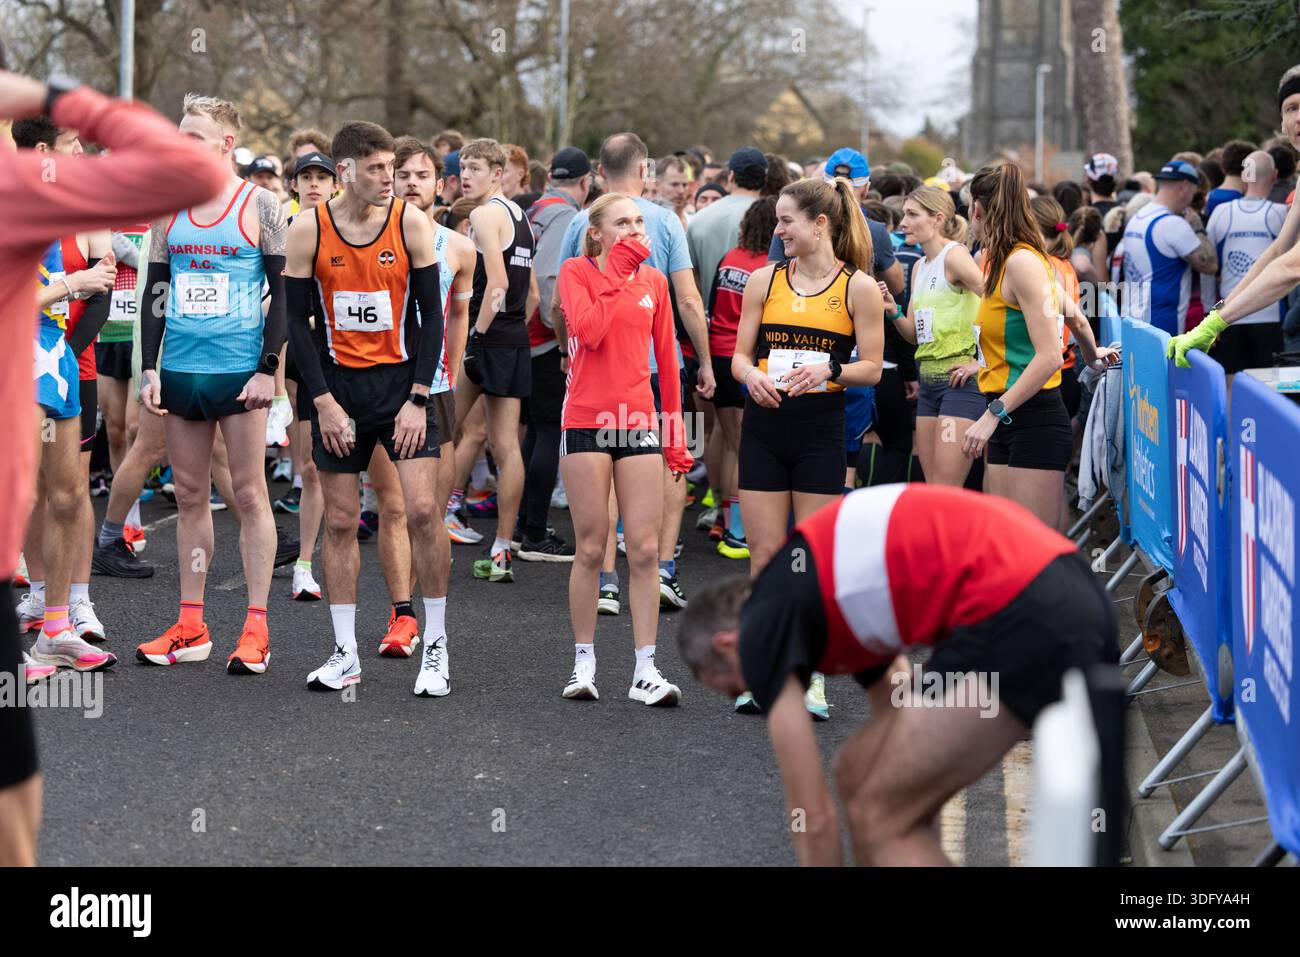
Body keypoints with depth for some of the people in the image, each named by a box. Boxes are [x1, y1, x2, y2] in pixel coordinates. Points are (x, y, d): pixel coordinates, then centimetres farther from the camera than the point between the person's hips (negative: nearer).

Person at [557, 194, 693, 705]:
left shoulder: (653, 279, 10)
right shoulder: (576, 271, -1)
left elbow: (667, 359, 14)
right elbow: (589, 331, -19)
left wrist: (676, 435, 12)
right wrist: (615, 275, -12)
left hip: (640, 423, 3)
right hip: (587, 422, -3)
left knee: (645, 550, -1)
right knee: (591, 549, 1)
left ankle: (645, 671, 2)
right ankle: (584, 663, 12)